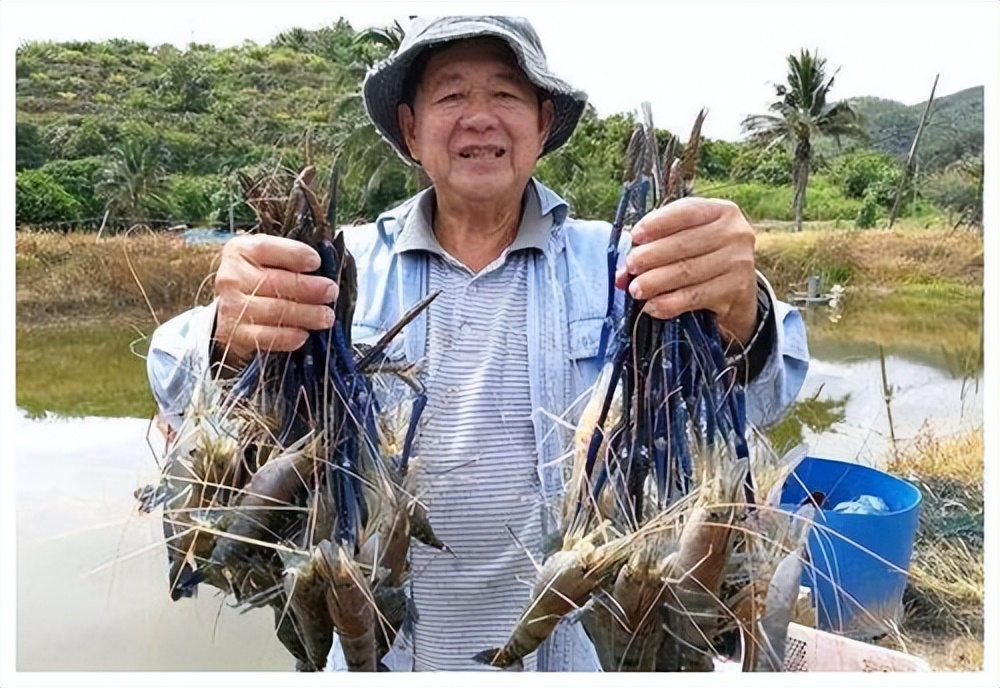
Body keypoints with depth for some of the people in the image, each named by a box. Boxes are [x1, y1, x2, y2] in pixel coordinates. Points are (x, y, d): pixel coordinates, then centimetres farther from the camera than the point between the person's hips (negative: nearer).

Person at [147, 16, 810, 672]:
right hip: (381, 654, 1)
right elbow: (189, 396, -16)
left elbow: (750, 394, -20)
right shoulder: (349, 267, -6)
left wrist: (738, 316, -44)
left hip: (577, 654, 0)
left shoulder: (612, 263, -8)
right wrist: (231, 340, -40)